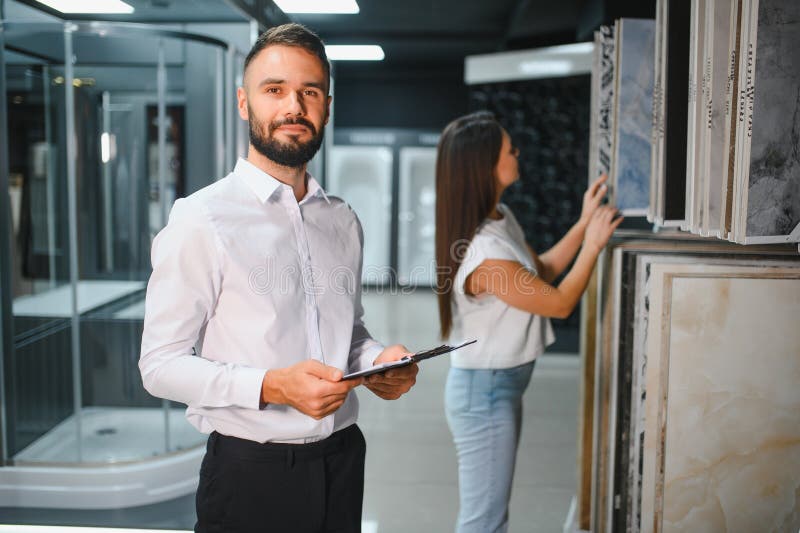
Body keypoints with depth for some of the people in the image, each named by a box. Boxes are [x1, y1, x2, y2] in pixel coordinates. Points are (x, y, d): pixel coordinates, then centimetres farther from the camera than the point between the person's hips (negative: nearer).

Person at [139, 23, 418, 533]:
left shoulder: (343, 221, 7)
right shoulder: (201, 219, -12)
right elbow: (161, 364, -13)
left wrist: (380, 360, -5)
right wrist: (271, 387, -26)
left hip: (343, 459, 6)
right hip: (249, 471, -5)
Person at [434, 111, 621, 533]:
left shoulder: (500, 218, 1)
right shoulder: (485, 253, -29)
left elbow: (543, 268, 14)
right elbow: (560, 303, -18)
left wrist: (584, 223, 6)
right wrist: (593, 244, -8)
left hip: (501, 386, 10)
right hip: (484, 391, -10)